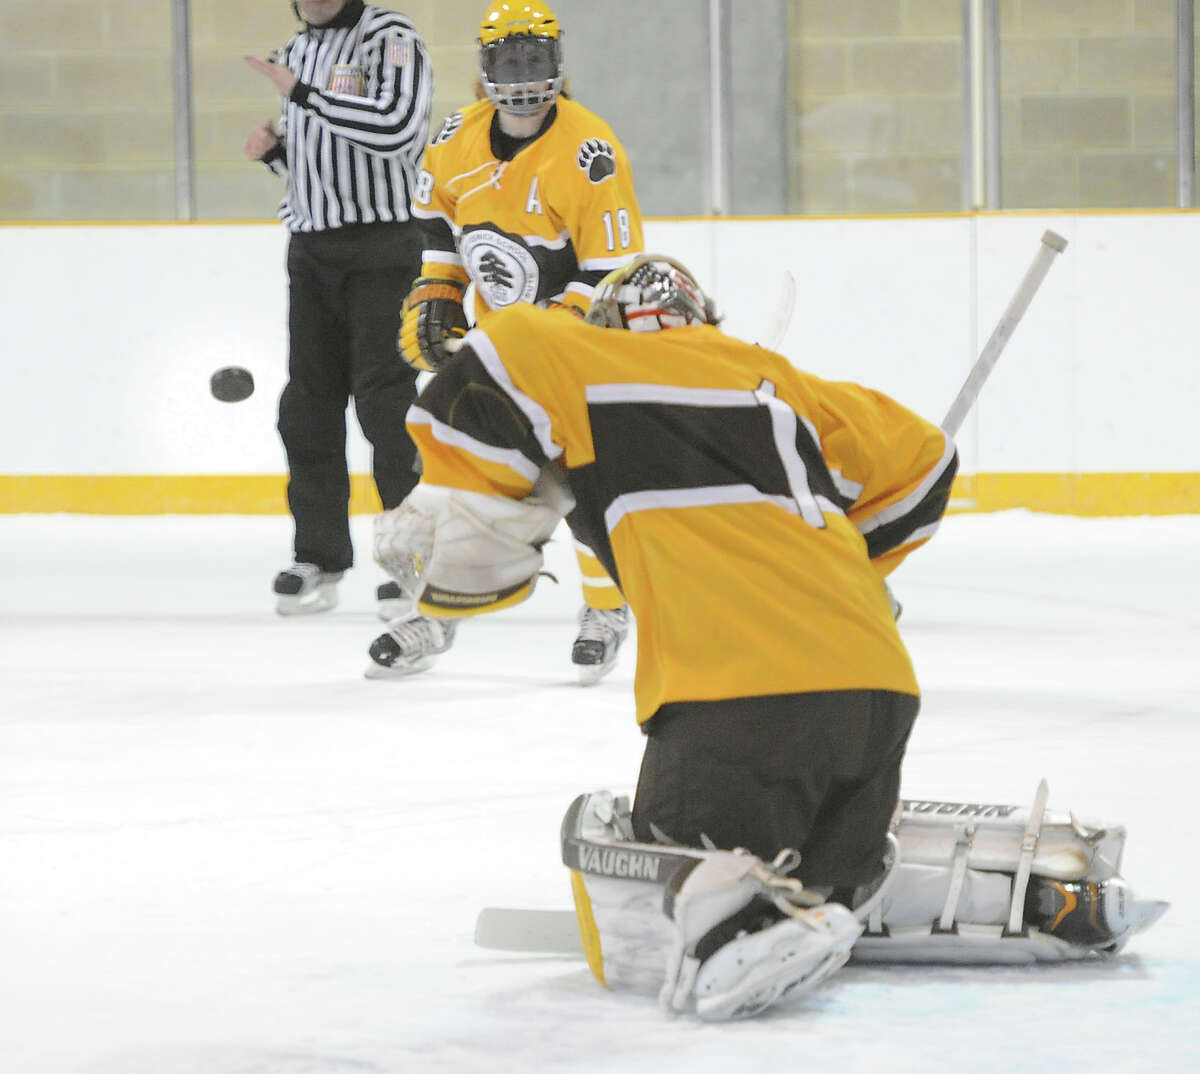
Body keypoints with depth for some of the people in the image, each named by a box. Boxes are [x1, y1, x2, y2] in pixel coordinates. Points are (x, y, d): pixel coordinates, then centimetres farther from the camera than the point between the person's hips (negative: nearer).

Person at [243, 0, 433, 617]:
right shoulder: (298, 52, 16)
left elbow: (397, 128, -25)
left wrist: (303, 94, -22)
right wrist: (273, 150, 3)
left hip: (381, 247, -8)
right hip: (311, 248, 8)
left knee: (387, 402, -10)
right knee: (309, 405, 7)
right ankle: (319, 560, 14)